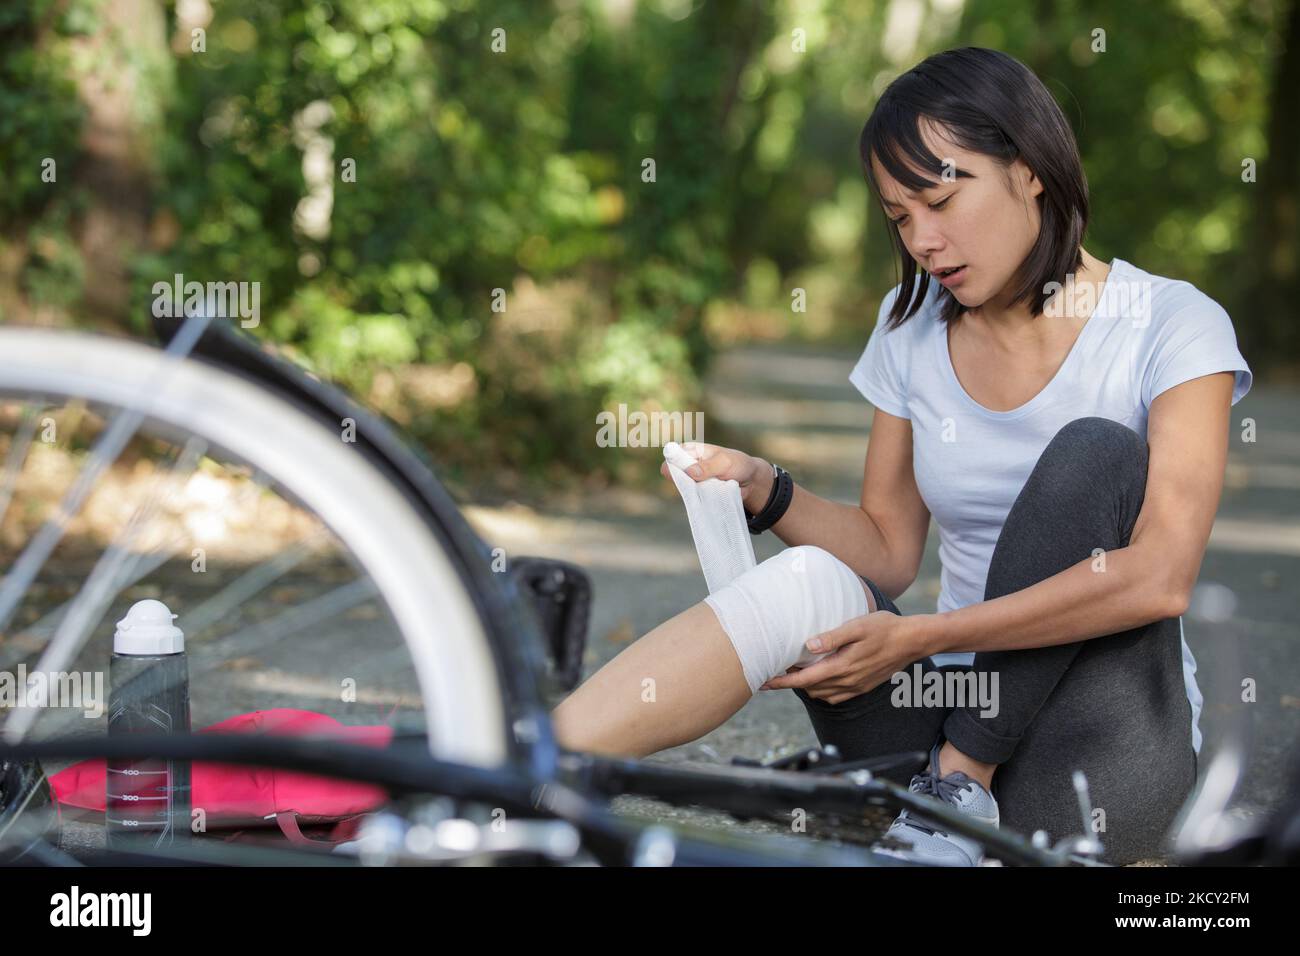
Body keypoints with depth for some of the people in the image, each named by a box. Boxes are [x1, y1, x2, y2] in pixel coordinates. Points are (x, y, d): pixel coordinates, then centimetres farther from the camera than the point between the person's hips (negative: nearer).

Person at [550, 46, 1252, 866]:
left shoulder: (1171, 327, -7)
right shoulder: (912, 329, 10)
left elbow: (1161, 578, -19)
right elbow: (890, 552, 13)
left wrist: (920, 638, -22)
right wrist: (766, 493, -7)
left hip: (1105, 718, -3)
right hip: (956, 707, 4)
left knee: (1098, 451, -26)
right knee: (805, 581, -26)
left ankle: (963, 784, -21)